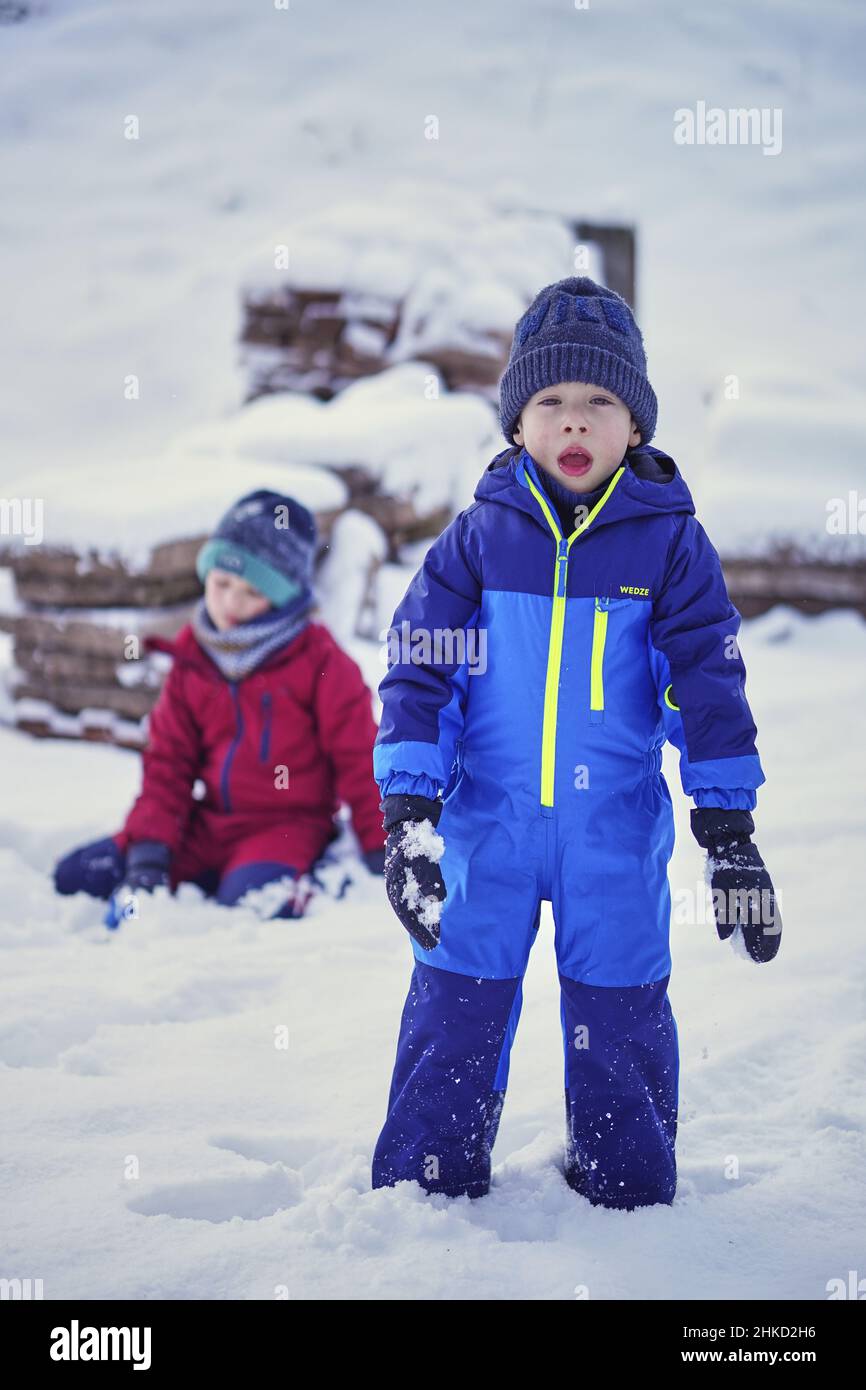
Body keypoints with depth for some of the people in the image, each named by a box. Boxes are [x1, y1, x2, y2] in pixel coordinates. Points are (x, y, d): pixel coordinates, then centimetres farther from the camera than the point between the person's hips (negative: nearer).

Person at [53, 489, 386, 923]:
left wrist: (382, 854, -7)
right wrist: (149, 850, -6)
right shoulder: (191, 657, 5)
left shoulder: (318, 659, -9)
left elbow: (358, 760, -6)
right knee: (74, 876, -6)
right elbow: (168, 761, 6)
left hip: (287, 823, -5)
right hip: (208, 826, 5)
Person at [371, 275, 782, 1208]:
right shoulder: (476, 540, -1)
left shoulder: (670, 545, -2)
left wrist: (730, 834, -4)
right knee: (455, 1011, 4)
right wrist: (406, 819, -10)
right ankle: (423, 1191, 20)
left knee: (620, 1021, 9)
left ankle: (627, 1191, 28)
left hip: (619, 831, 0)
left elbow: (709, 686, -1)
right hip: (488, 819, 0)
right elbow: (418, 675, -2)